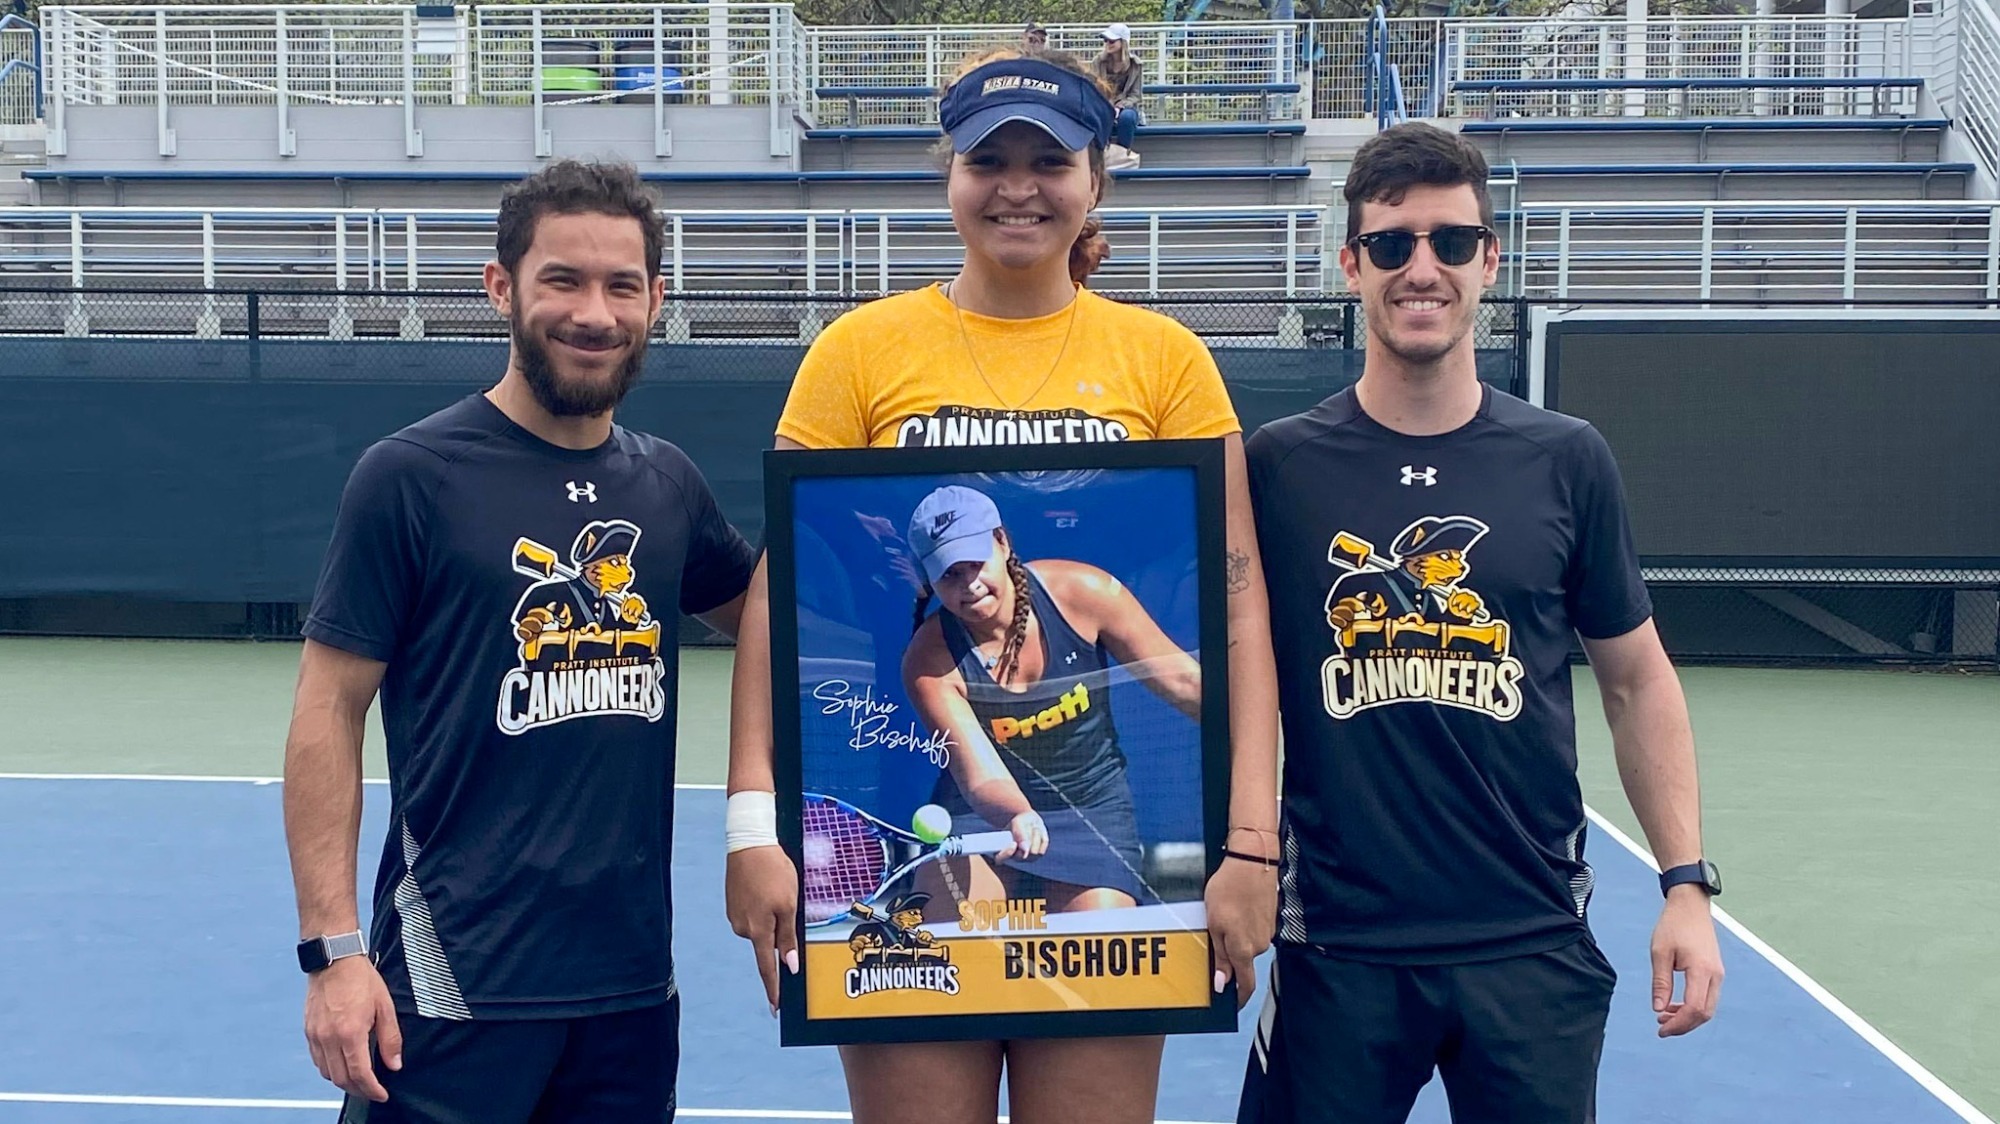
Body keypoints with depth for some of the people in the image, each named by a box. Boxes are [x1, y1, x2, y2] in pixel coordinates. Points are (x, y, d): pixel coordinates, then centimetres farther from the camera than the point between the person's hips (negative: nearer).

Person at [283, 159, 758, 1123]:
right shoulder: (410, 476, -7)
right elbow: (329, 715, -7)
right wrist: (333, 948, -13)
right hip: (459, 984, -5)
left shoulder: (666, 481, 7)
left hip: (635, 972, 5)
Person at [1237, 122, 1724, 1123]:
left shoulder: (1567, 461, 1)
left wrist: (1686, 883, 2)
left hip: (1535, 940, 1)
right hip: (1338, 941, -1)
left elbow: (1637, 680, 8)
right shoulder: (1278, 466, -3)